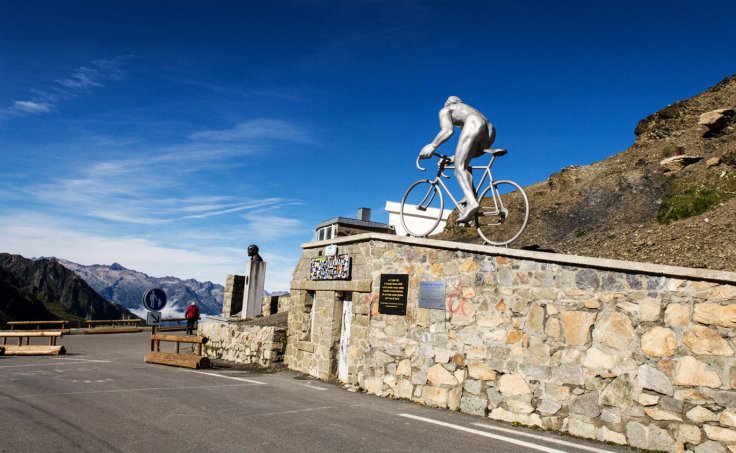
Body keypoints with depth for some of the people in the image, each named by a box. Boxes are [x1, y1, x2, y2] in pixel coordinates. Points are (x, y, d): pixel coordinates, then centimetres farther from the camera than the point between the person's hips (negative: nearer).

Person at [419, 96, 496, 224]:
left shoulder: (445, 110, 23)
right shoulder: (468, 110, 43)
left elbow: (448, 130, 0)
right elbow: (467, 149, 40)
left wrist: (432, 146, -1)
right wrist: (454, 157, 47)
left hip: (475, 126, -7)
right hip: (490, 131, 8)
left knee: (459, 166, -13)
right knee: (463, 162, 24)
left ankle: (471, 202, -36)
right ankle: (471, 194, 3)